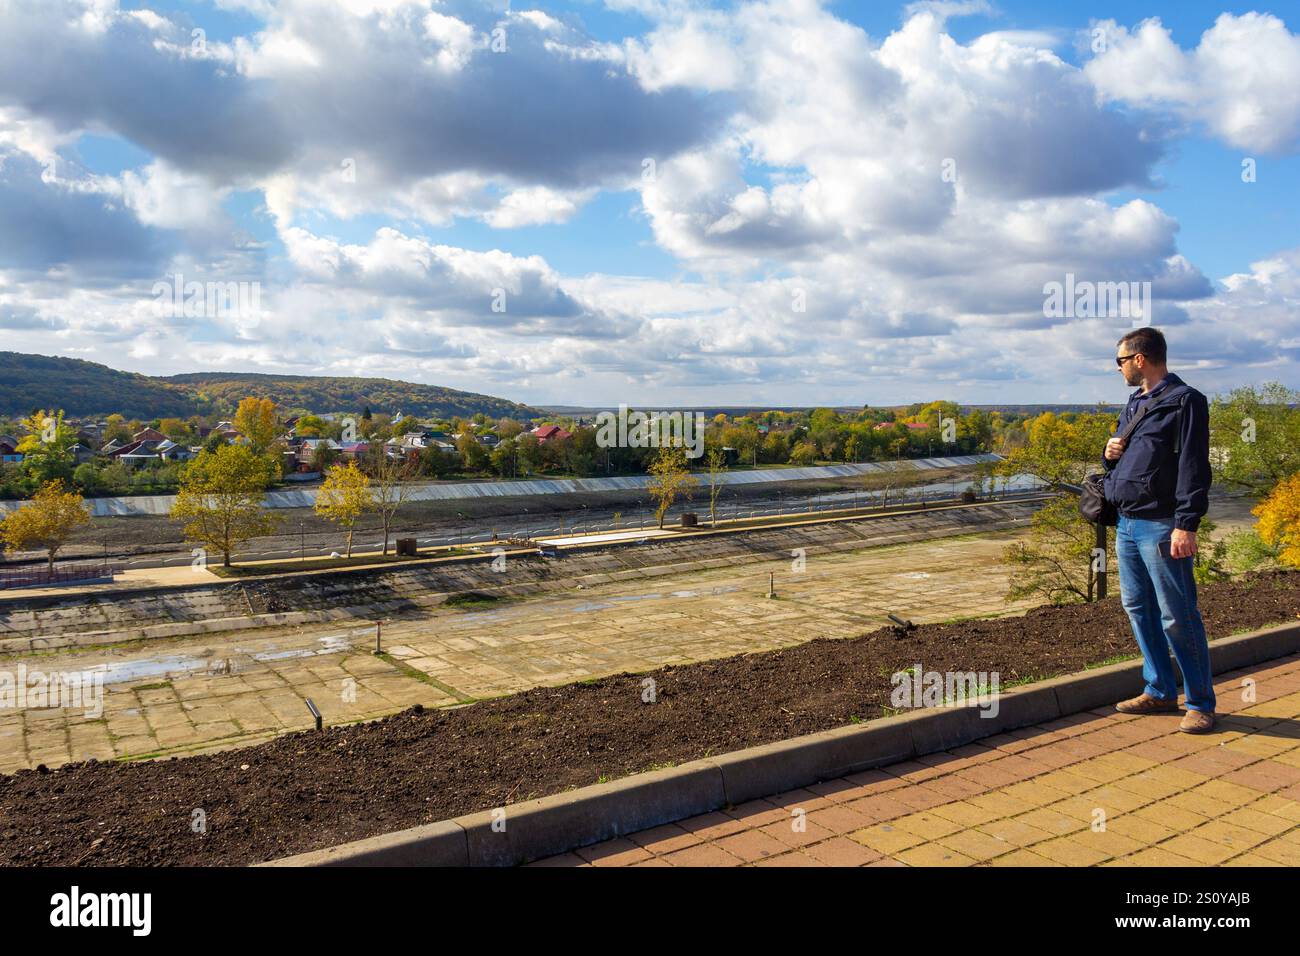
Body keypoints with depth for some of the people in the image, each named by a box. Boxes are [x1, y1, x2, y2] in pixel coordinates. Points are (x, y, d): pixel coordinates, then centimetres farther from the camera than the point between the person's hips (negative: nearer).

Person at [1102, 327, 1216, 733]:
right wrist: (1110, 453, 3)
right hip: (1127, 524, 9)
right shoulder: (1134, 403, 18)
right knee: (1138, 609, 12)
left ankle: (1200, 703, 7)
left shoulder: (1184, 401, -8)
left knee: (1177, 616, -4)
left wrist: (1186, 525, -21)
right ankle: (1160, 692, 23)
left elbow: (1193, 468, -15)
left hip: (1161, 527, -9)